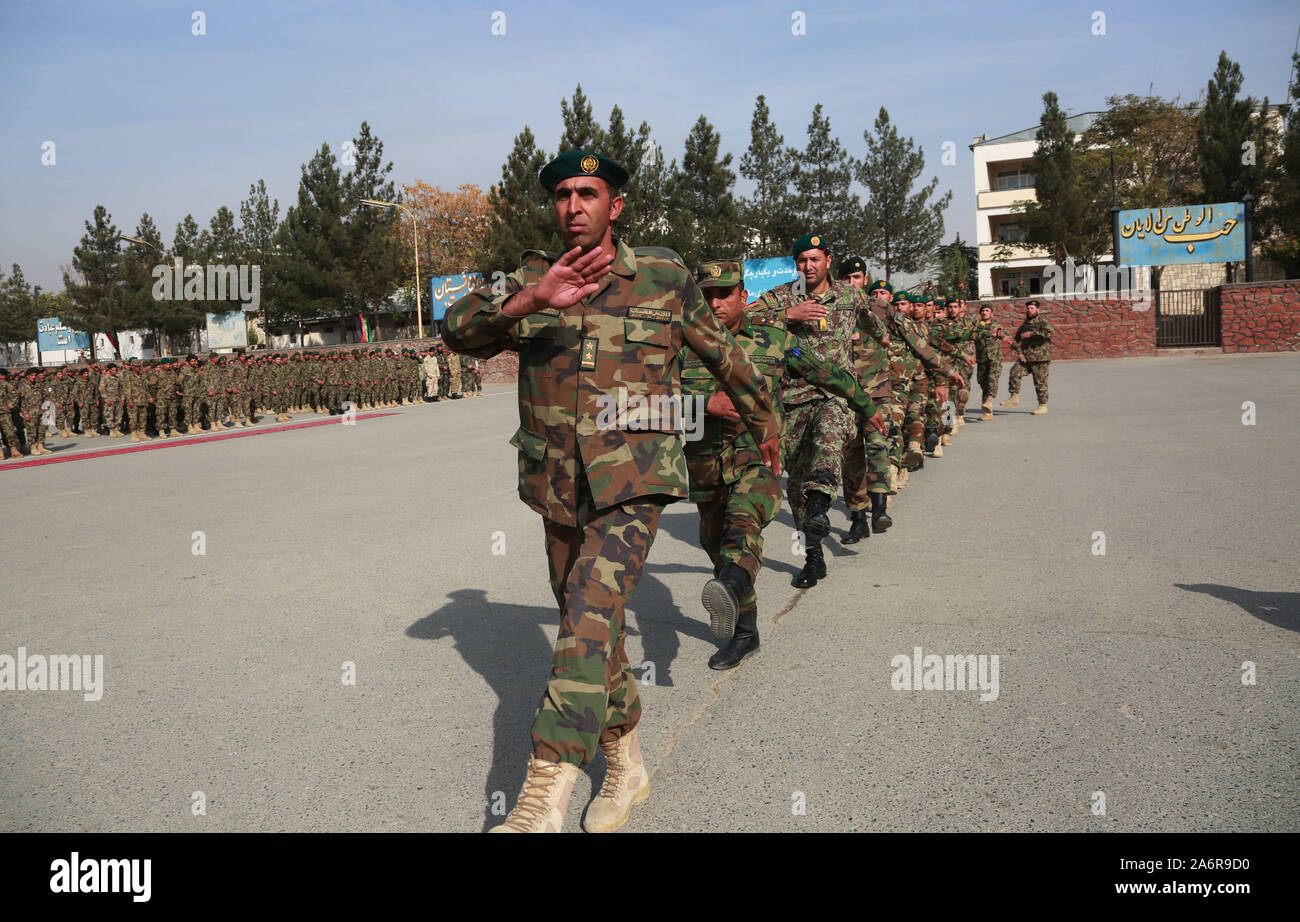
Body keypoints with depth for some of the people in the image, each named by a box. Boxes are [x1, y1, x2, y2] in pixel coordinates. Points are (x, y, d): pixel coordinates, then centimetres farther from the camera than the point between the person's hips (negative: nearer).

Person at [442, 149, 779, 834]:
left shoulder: (665, 277, 1)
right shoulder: (530, 279, 4)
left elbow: (723, 353, 16)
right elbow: (458, 330, -13)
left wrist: (764, 421, 28)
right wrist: (531, 300, -31)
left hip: (633, 481, -4)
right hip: (558, 488, 4)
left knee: (589, 615, -23)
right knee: (591, 627, 14)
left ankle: (542, 799, -24)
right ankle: (626, 766, 33)